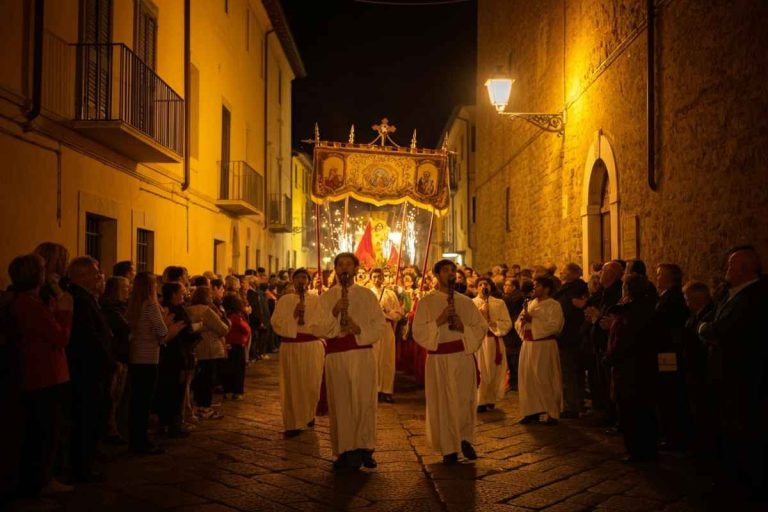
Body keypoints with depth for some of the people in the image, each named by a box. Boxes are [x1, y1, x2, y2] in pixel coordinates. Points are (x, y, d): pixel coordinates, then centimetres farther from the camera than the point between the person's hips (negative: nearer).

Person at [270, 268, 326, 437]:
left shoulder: (317, 300, 4)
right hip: (290, 348, 0)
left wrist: (305, 319, -16)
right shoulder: (284, 300, 5)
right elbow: (276, 323, -4)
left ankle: (309, 415, 32)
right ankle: (293, 423, 7)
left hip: (312, 347, 0)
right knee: (292, 386, 1)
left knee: (311, 384, 8)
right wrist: (293, 315, -16)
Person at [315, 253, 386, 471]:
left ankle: (364, 449, 12)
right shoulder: (326, 297, 9)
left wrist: (360, 329, -11)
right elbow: (319, 329, 0)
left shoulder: (366, 295, 8)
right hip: (336, 354, 0)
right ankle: (345, 451, 11)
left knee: (364, 402, -1)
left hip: (362, 352, 0)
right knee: (340, 403, 1)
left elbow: (380, 323, 6)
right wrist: (334, 312, -16)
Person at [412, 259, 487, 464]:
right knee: (443, 402, 2)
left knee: (464, 401, 4)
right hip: (439, 359, -2)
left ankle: (465, 439, 27)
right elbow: (418, 331, -5)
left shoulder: (466, 302, 8)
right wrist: (439, 321, -17)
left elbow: (482, 328, 7)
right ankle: (449, 448, 14)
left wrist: (463, 328, -10)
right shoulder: (427, 302, 1)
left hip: (463, 357, 2)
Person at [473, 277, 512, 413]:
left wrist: (493, 323, -13)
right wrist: (479, 313, -14)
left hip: (494, 341, 2)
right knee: (479, 372, -5)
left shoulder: (499, 303, 7)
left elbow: (508, 324, 1)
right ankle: (479, 401, 3)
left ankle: (491, 400, 20)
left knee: (494, 372, 7)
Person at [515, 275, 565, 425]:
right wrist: (522, 319, -9)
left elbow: (554, 326, -20)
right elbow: (518, 323, 14)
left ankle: (552, 414, 5)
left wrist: (532, 319, -18)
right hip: (528, 345, 7)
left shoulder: (554, 305, -6)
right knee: (529, 379, 8)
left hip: (544, 346, -7)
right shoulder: (530, 304, 15)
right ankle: (533, 411, 17)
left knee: (544, 380, -4)